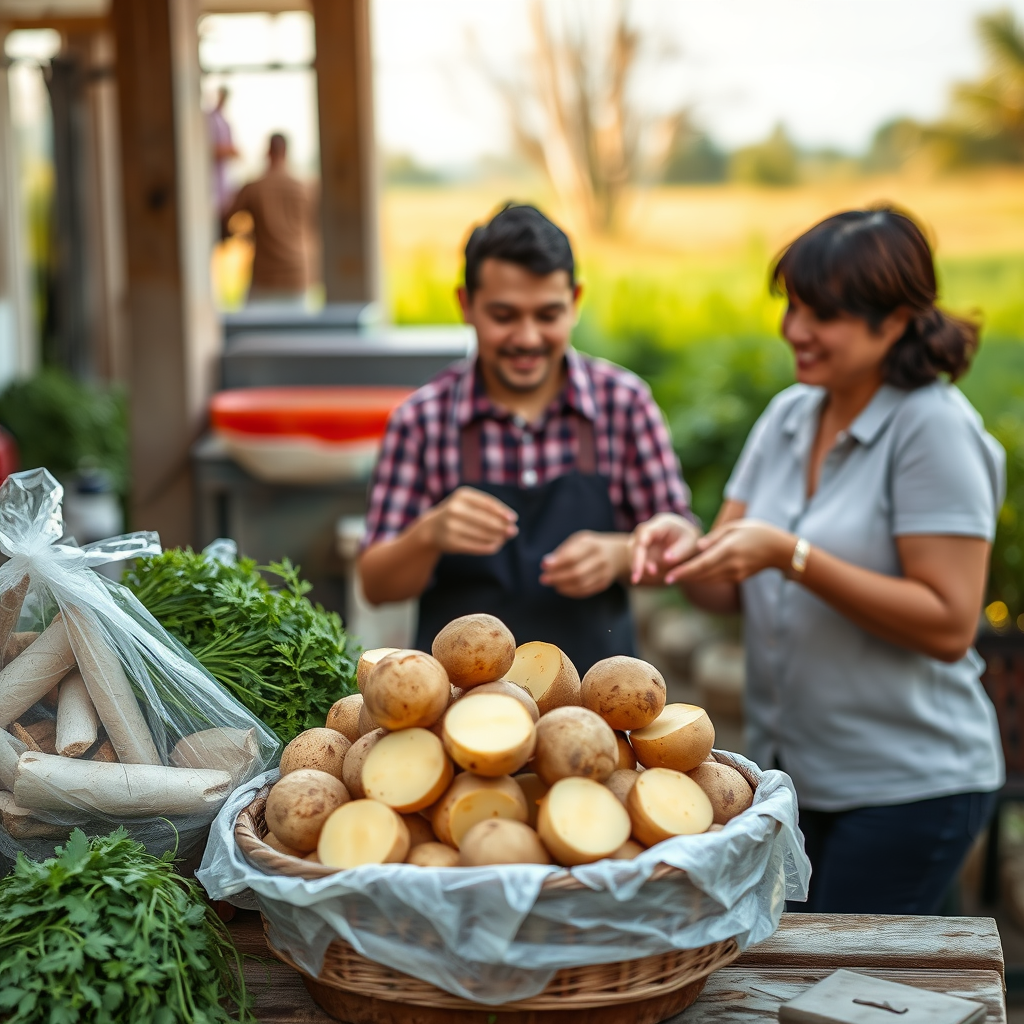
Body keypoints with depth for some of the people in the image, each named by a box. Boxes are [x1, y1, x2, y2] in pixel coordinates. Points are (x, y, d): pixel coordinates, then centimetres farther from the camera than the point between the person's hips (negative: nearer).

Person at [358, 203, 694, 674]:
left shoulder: (625, 402, 4)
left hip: (595, 688, 1)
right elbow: (376, 586, 5)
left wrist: (618, 554, -11)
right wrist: (429, 534, -15)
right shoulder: (422, 418, 2)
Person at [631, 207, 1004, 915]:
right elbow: (731, 593, 8)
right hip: (789, 772, 7)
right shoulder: (788, 416, 7)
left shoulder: (934, 430, -14)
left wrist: (790, 555, -25)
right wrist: (684, 547, -14)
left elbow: (948, 626, -19)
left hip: (907, 785, -7)